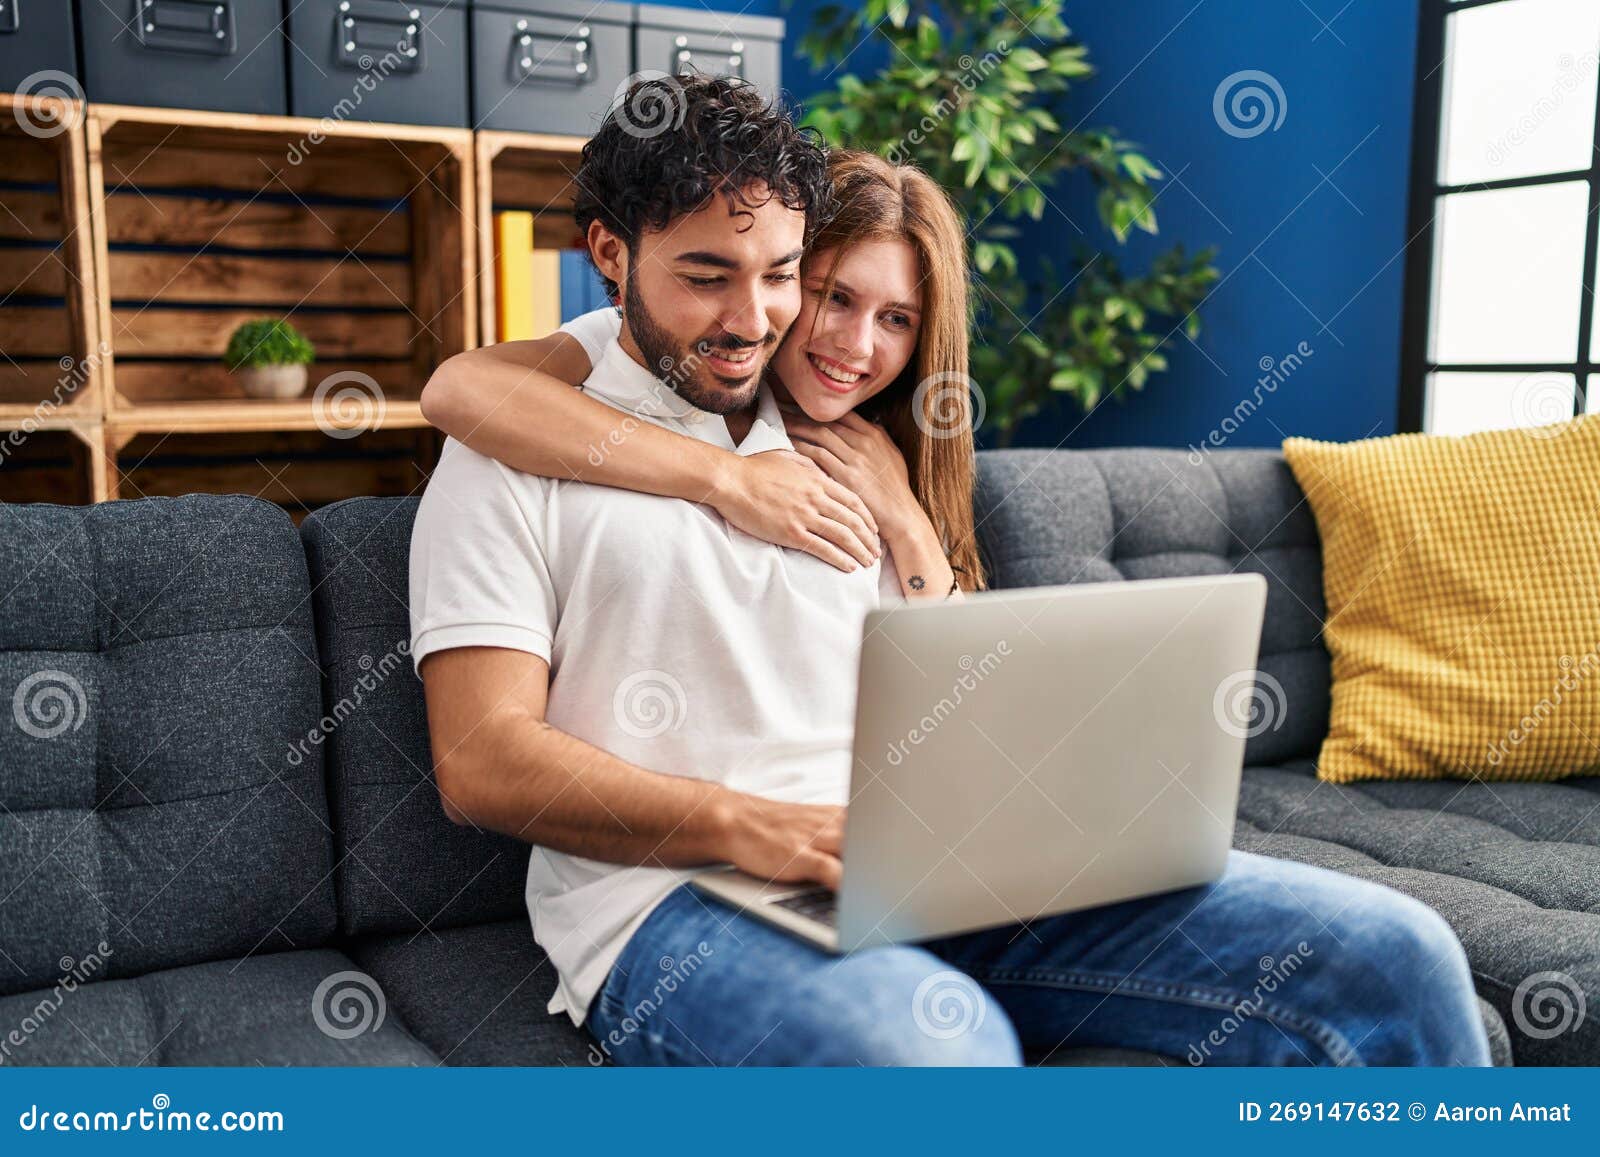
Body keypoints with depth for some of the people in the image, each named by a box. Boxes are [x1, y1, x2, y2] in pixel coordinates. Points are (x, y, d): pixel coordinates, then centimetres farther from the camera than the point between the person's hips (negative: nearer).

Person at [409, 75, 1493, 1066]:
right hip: (673, 899, -5)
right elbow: (483, 761, -5)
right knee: (936, 1045, -42)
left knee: (1393, 954, -9)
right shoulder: (519, 456, 5)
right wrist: (750, 824, -19)